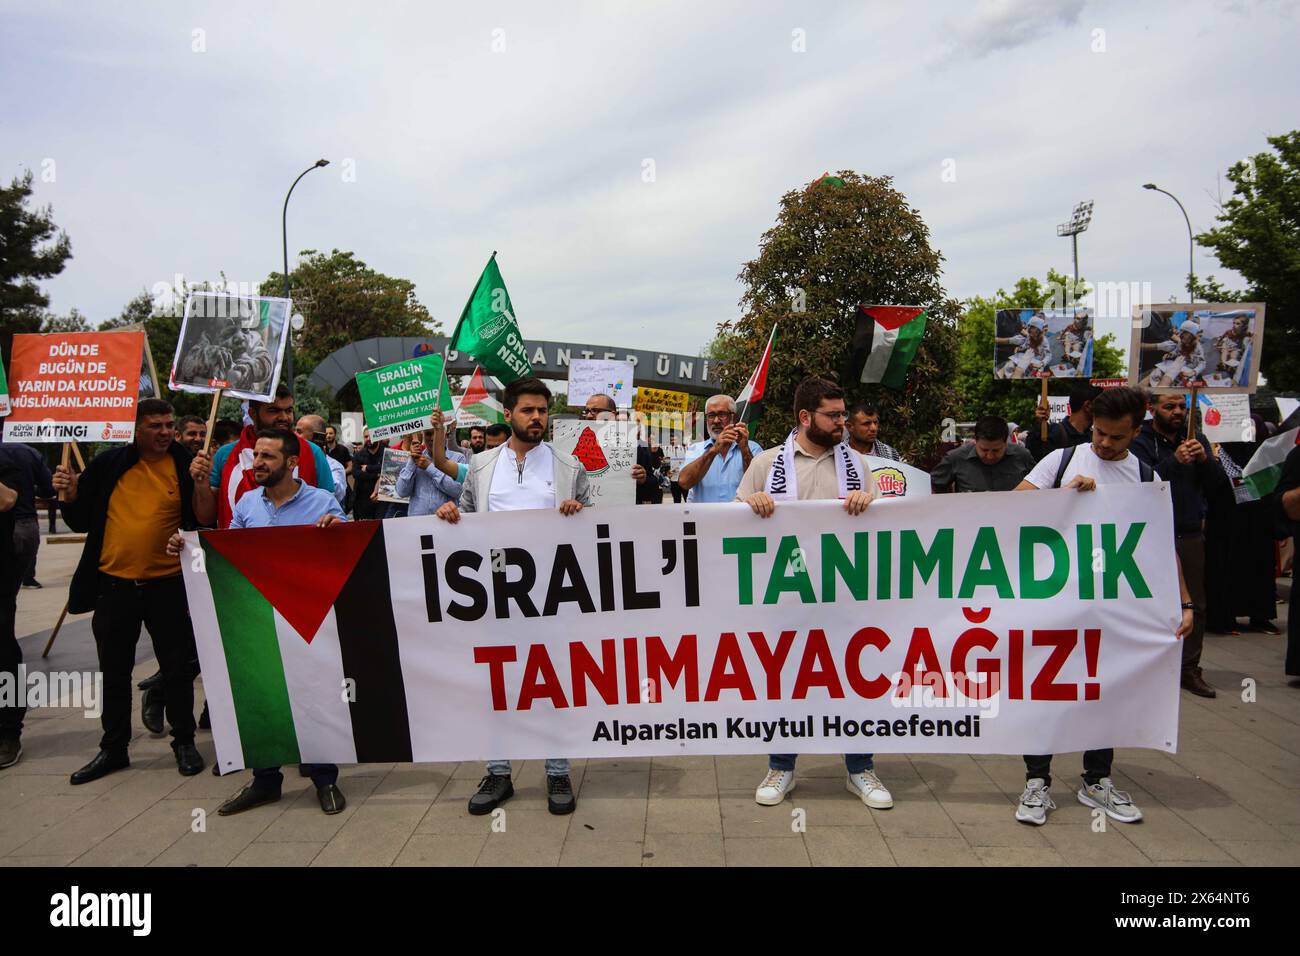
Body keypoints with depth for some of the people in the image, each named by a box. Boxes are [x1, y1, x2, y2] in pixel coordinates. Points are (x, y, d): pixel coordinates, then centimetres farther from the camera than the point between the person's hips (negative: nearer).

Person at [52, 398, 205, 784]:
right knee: (114, 672, 14)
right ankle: (113, 748, 30)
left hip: (167, 584, -2)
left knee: (177, 668, 8)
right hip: (114, 583, 3)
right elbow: (82, 521, 10)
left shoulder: (185, 465, -3)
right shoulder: (108, 464, 2)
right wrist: (71, 494, -8)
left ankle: (184, 742, 24)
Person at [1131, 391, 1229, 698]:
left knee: (1196, 604, 8)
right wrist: (1174, 461, -28)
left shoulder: (1196, 440, 10)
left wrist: (1205, 460, -11)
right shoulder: (1140, 442, -5)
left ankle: (1190, 669, 19)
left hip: (1191, 535, 5)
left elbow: (1220, 488, 4)